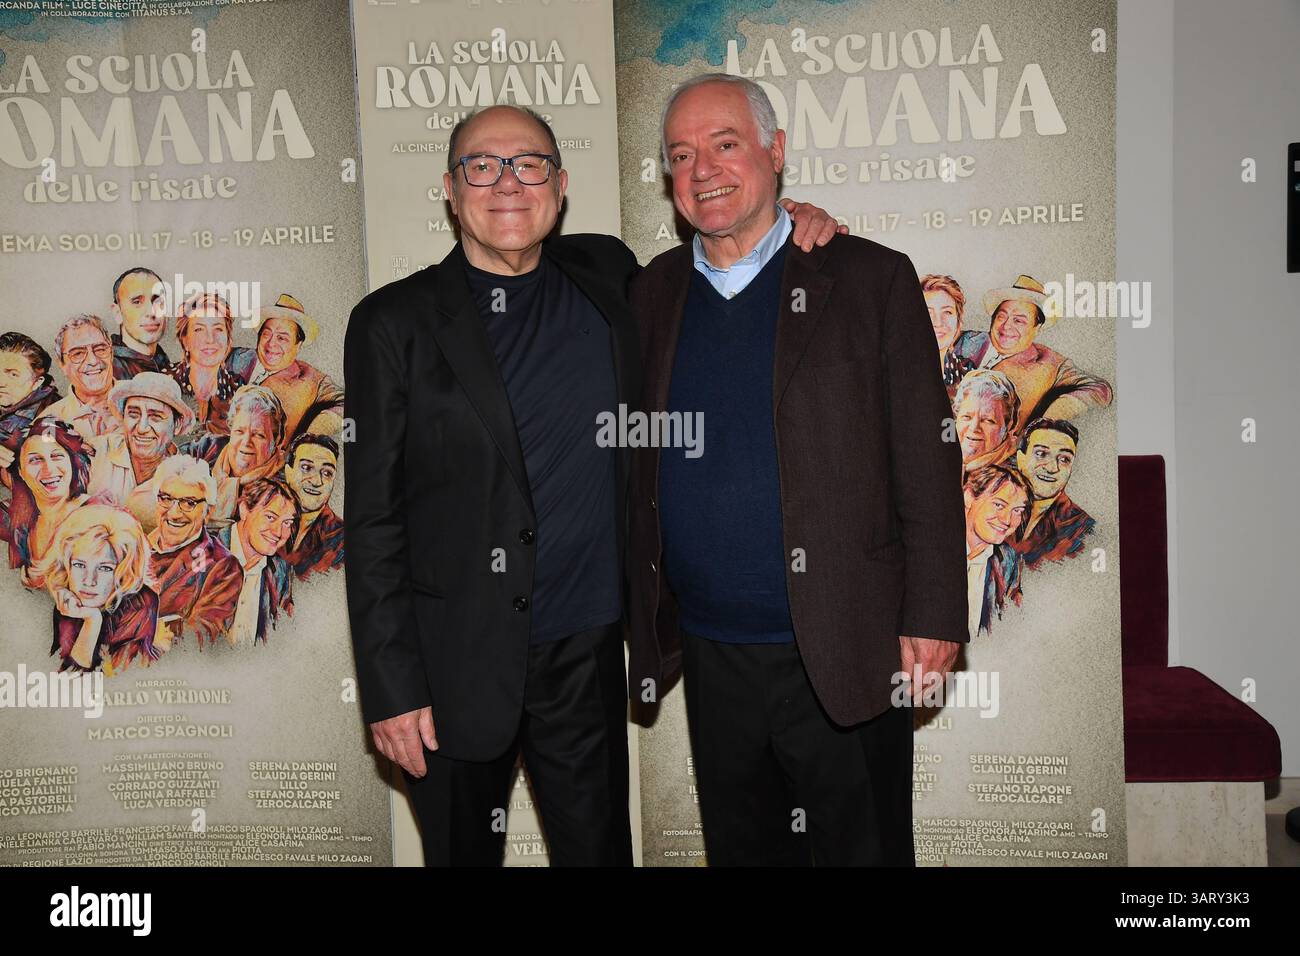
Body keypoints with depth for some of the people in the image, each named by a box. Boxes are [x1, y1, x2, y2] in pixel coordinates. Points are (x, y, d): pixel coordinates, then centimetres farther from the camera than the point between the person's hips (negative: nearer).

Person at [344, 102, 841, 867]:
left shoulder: (607, 277, 5)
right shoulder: (395, 322, -4)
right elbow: (374, 517, -5)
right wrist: (392, 688, -9)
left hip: (588, 652, 2)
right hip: (456, 661, -2)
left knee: (598, 849, 13)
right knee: (463, 851, 14)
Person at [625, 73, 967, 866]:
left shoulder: (870, 279, -3)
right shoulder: (653, 295, 7)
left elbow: (928, 462, -5)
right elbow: (640, 468, 10)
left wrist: (932, 618, -9)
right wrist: (647, 628, 6)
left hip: (846, 657, -3)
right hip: (710, 656, 4)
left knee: (861, 849, 11)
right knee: (738, 850, 19)